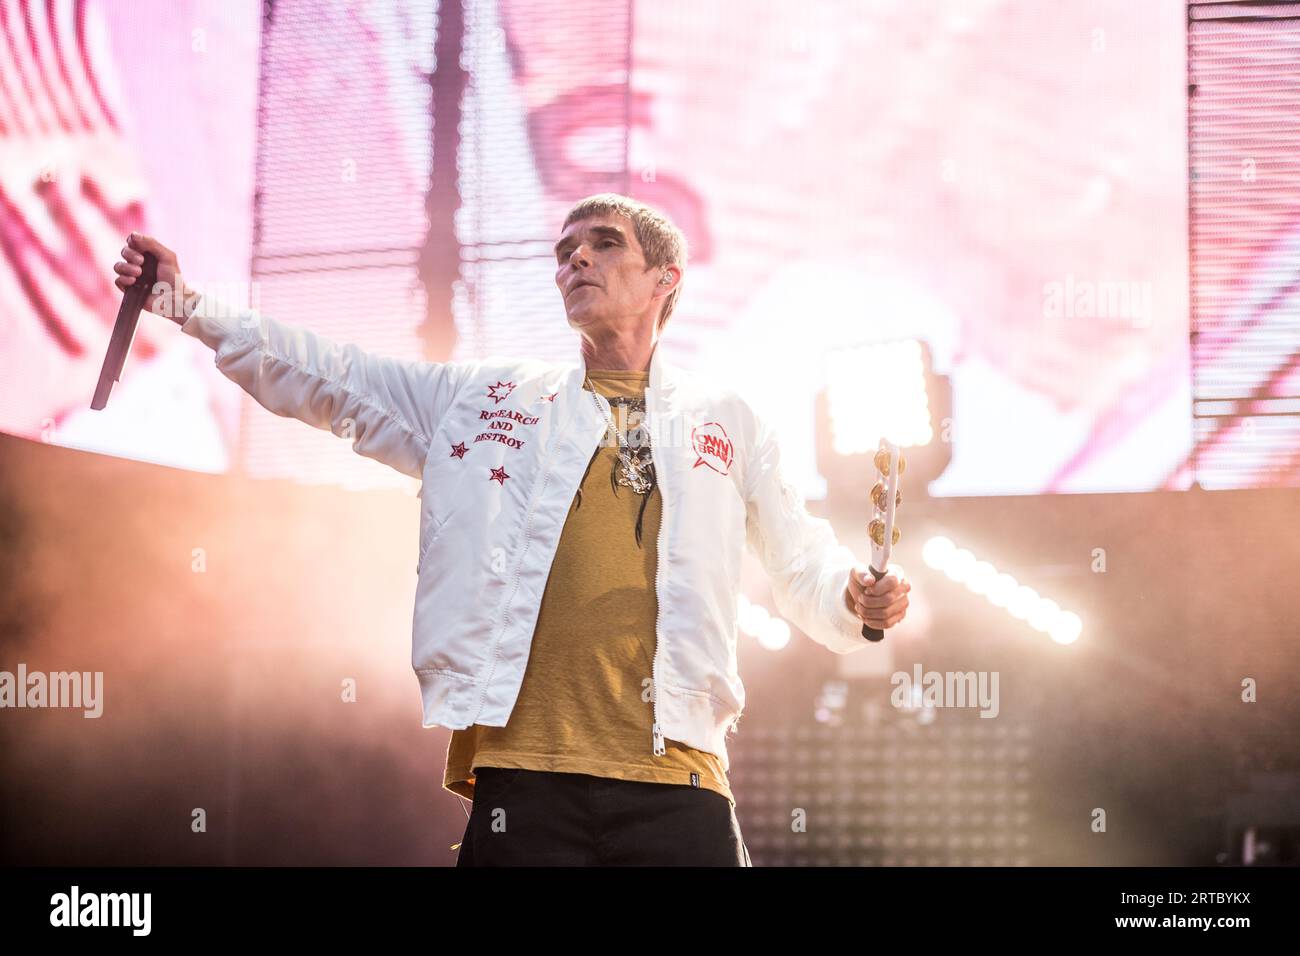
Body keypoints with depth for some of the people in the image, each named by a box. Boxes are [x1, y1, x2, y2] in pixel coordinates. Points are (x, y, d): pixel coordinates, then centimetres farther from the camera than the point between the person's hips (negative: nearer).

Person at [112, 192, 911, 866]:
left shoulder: (726, 423, 17)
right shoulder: (488, 400, 17)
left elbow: (804, 563, 20)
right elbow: (332, 380, 14)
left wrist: (859, 600, -2)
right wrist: (188, 305, 6)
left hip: (674, 785, 0)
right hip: (523, 779, 0)